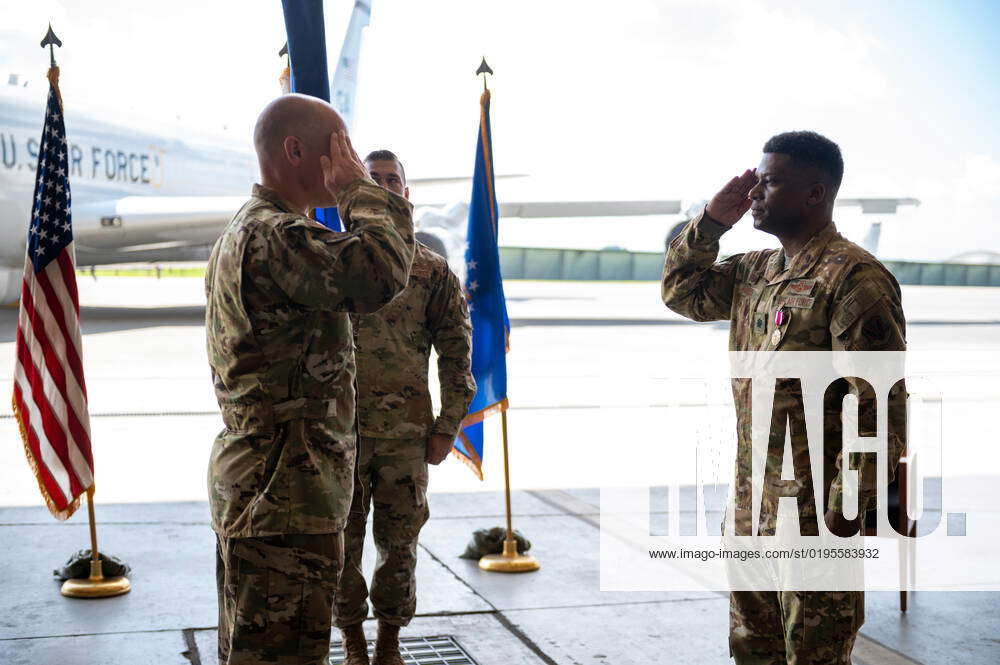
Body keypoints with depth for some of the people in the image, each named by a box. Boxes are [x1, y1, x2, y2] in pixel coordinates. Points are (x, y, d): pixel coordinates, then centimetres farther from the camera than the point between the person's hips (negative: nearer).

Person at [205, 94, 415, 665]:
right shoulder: (273, 236, -19)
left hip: (251, 487, 11)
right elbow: (382, 271, -34)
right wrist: (358, 187, -16)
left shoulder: (241, 233, 17)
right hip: (287, 495, -11)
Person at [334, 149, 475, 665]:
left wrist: (447, 426, 0)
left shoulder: (432, 270, 3)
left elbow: (456, 351, 5)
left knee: (399, 545, 7)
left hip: (407, 433, 0)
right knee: (343, 543, 8)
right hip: (340, 429, 0)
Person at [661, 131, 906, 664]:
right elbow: (681, 291, 22)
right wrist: (712, 220, 8)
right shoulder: (754, 271, 11)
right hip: (752, 502, 9)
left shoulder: (854, 278, -17)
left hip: (815, 509, -8)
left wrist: (846, 509, -22)